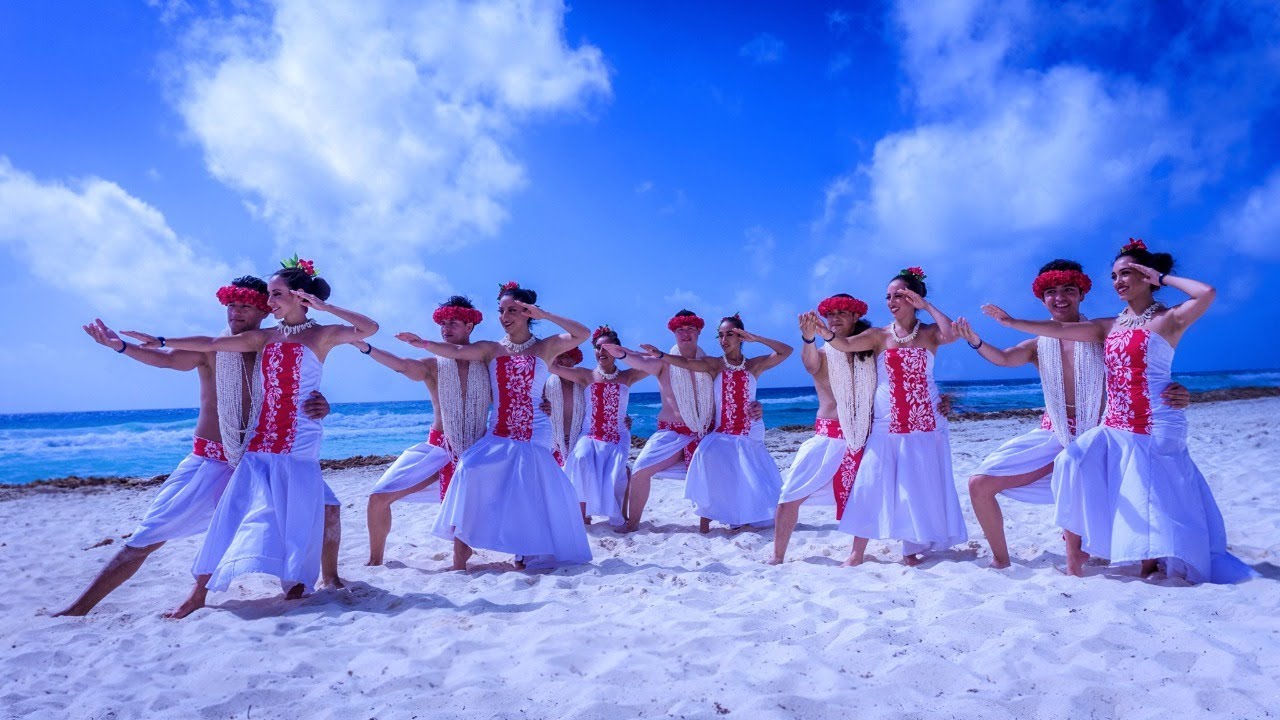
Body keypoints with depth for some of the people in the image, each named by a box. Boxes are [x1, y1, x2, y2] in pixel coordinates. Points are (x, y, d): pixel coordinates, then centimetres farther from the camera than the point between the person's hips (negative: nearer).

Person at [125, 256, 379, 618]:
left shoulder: (322, 335, -1)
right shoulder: (265, 337, 12)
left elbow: (370, 328, -15)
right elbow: (211, 343, 15)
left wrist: (324, 306, -18)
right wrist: (161, 341, 14)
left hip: (300, 441, -4)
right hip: (261, 439, 4)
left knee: (296, 515, -2)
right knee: (237, 509, 2)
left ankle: (297, 586, 11)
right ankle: (199, 592, 7)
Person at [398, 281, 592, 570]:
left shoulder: (546, 347, 4)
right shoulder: (491, 349, 8)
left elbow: (582, 334, -9)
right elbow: (456, 351, -6)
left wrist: (545, 315, -14)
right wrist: (423, 343, -21)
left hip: (535, 435, -1)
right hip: (498, 434, 1)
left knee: (532, 493, -4)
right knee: (471, 470, -21)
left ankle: (526, 552, 16)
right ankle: (461, 543, -10)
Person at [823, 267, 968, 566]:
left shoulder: (929, 333, 2)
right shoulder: (879, 336, 2)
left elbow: (951, 334, -21)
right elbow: (846, 345, -14)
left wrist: (926, 305, -13)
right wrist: (824, 333, -34)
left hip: (924, 424, 0)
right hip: (886, 426, 0)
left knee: (919, 486, 6)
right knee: (870, 484, -3)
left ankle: (912, 550, 20)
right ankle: (857, 553, 4)